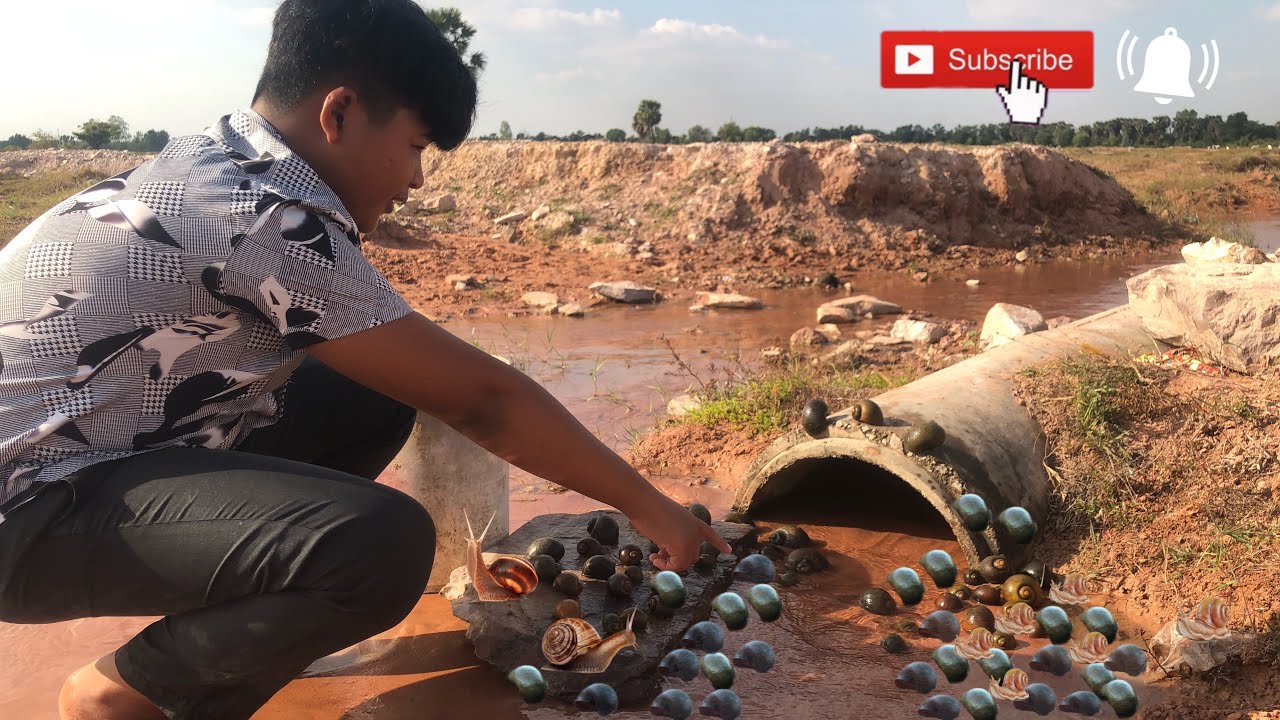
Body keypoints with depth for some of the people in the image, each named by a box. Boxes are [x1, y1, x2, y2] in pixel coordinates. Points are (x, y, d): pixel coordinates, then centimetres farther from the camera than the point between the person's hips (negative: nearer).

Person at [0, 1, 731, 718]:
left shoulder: (224, 168, 4)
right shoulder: (270, 221, -25)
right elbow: (482, 397, -21)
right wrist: (648, 506, -10)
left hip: (90, 448, 10)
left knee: (378, 392, 5)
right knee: (383, 543, -29)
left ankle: (220, 612, 11)